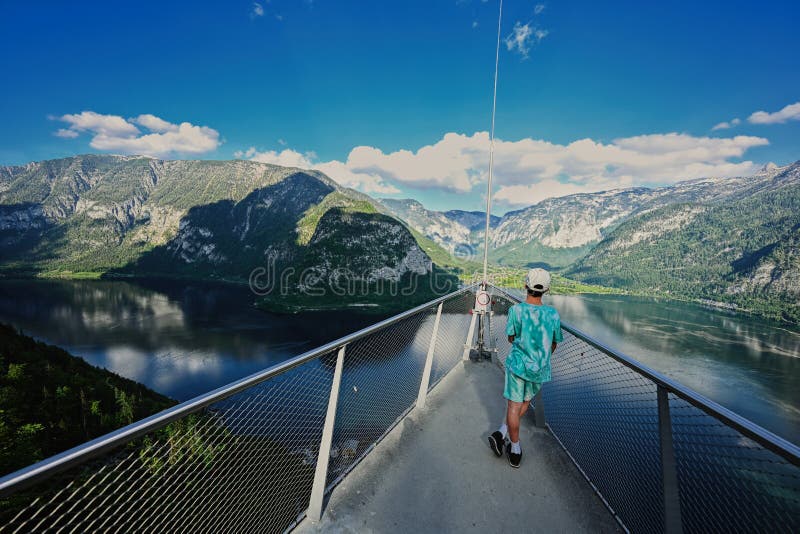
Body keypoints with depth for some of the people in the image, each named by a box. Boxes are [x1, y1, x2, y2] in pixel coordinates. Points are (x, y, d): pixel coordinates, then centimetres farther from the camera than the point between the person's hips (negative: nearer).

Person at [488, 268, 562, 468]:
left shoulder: (516, 310, -15)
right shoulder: (553, 314, -8)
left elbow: (511, 338, -3)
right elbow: (553, 345, 4)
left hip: (517, 363, -2)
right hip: (540, 368, 2)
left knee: (514, 405, 10)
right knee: (525, 402, 22)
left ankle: (515, 450, 19)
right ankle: (503, 433, 17)